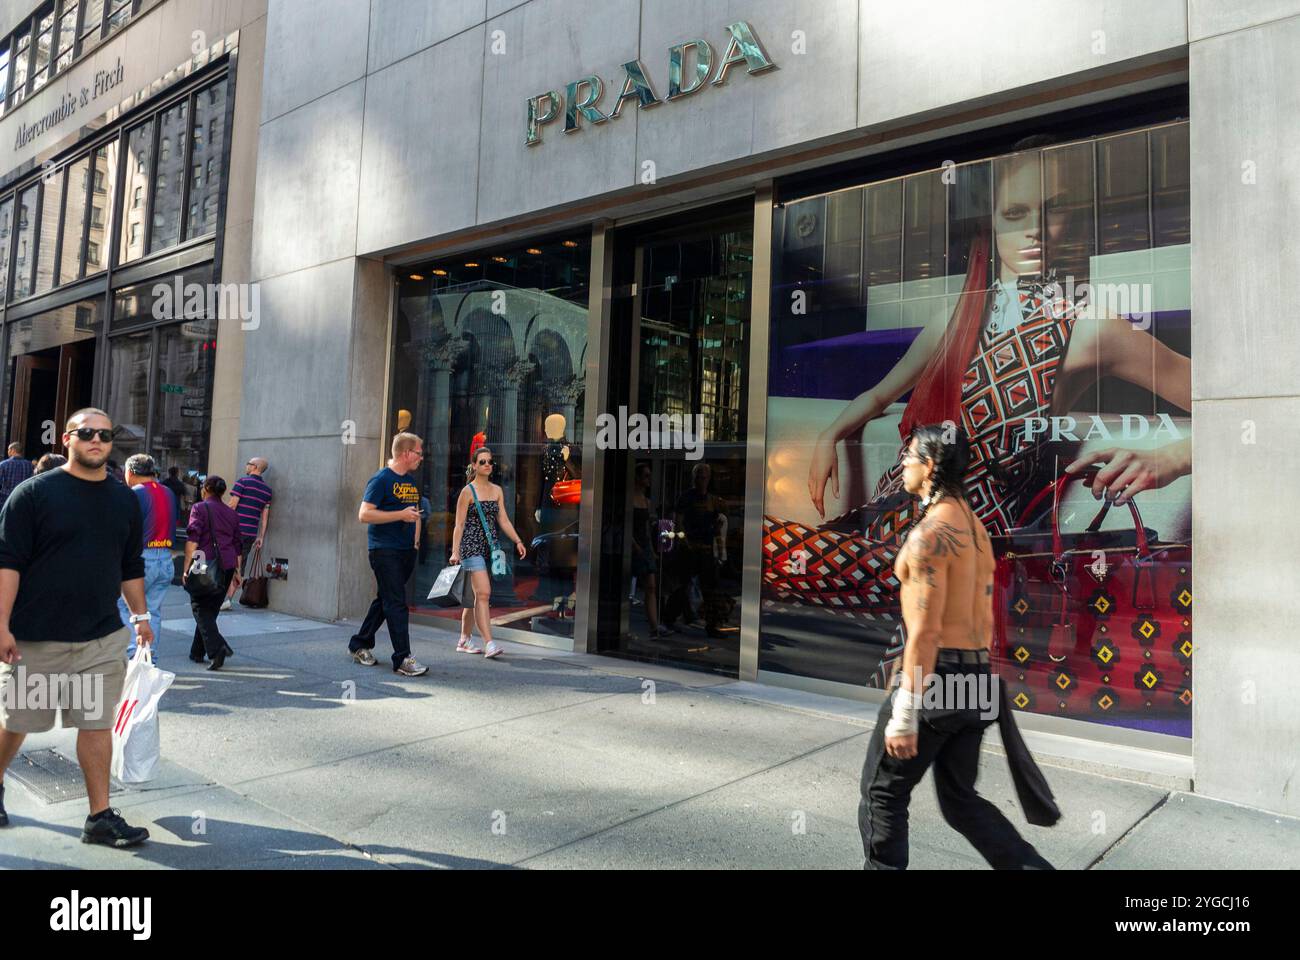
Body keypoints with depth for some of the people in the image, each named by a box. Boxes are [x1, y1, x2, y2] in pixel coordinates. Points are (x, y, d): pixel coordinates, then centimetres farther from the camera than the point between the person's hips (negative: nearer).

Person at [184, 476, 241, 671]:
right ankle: (197, 652, 22)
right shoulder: (232, 514, 16)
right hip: (227, 567, 6)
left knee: (200, 609, -1)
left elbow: (192, 540, -10)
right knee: (211, 609, 15)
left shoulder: (199, 508, -2)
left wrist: (187, 568, -9)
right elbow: (237, 544, 18)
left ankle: (217, 648, -19)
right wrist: (237, 571, 24)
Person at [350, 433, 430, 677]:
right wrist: (401, 515, -19)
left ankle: (360, 645, 29)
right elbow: (364, 515, -16)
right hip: (384, 551, -8)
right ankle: (402, 659, -8)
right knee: (396, 605, -10)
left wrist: (415, 541, 18)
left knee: (385, 601, 15)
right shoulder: (381, 480, -10)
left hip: (406, 551, 8)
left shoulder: (410, 481, 16)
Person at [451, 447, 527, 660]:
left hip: (490, 546, 6)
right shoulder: (468, 491, -4)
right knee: (484, 593, -16)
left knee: (477, 596, 11)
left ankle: (464, 640, 23)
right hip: (472, 545, -6)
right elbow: (459, 524, -5)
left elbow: (503, 520, 12)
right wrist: (455, 551, -12)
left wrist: (517, 541, 1)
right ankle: (489, 643, -19)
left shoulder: (497, 490, 12)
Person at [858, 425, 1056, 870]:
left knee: (882, 794, 8)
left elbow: (925, 631, -21)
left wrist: (904, 714, -19)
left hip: (935, 677, -9)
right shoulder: (976, 528, 13)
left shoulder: (929, 532, -17)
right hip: (974, 678, 9)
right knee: (960, 800, 18)